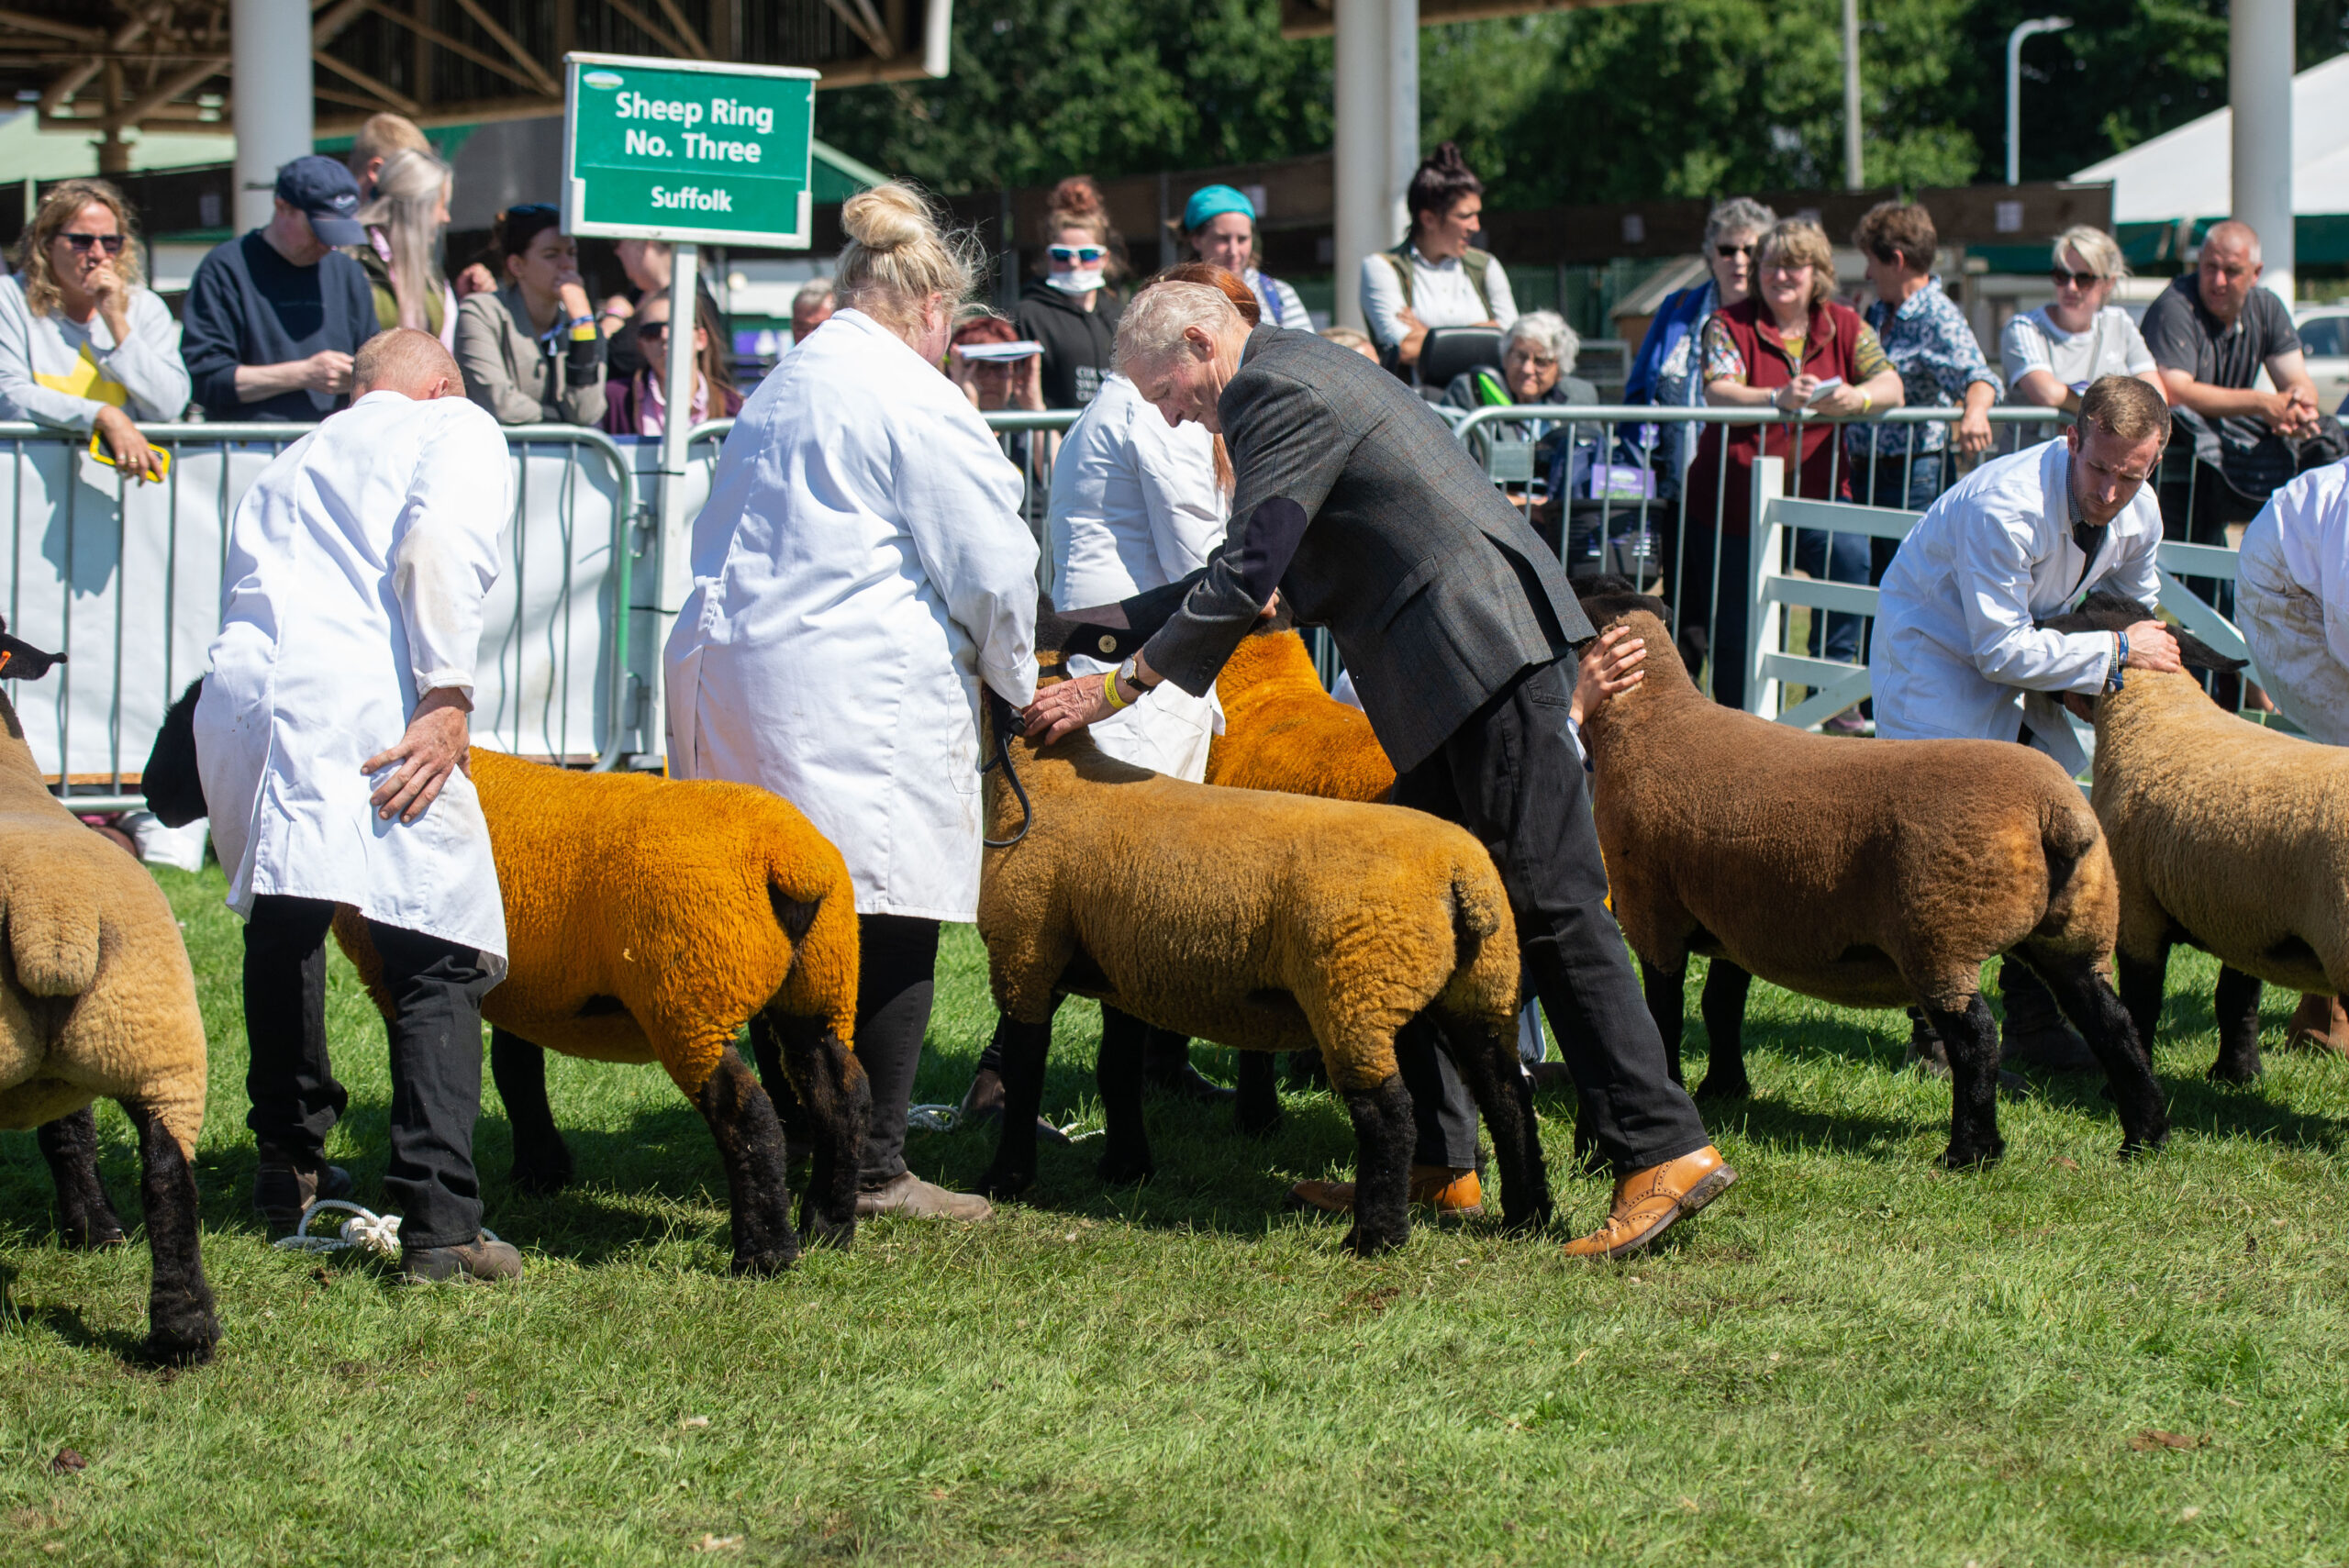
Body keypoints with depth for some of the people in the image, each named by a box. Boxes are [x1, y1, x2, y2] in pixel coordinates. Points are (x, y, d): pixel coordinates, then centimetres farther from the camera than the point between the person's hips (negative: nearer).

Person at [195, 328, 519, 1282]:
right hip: (356, 701, -6)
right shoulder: (456, 430, 15)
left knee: (282, 930, 28)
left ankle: (288, 1167, 38)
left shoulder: (296, 460, 34)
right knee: (442, 955, -3)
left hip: (236, 694, 6)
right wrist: (449, 699, -10)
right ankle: (439, 1225, -12)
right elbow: (440, 543, -6)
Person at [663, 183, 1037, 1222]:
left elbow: (726, 539, 25)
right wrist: (1012, 677, 11)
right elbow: (990, 563, -6)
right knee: (888, 928, -3)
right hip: (863, 694, -8)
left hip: (731, 667, 9)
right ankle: (874, 1170, -3)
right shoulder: (913, 398, -6)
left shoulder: (780, 389, 21)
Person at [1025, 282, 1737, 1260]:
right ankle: (1435, 1158, 17)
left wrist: (1118, 685, -7)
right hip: (1454, 676, 11)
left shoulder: (1279, 393, -10)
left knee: (1551, 909, -10)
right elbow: (1263, 565, 30)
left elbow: (1246, 577, -14)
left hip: (1486, 654, -11)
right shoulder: (1297, 372, 22)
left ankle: (1663, 1150, -11)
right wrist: (1123, 623, 29)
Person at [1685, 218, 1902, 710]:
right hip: (1733, 502, -2)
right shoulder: (1729, 324, -3)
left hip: (1814, 500, 2)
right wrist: (1780, 399, -37)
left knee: (1852, 556, -23)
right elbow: (1718, 393, -19)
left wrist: (1854, 399, -29)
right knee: (1733, 633, 1)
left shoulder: (1846, 327, 5)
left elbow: (1891, 387, -6)